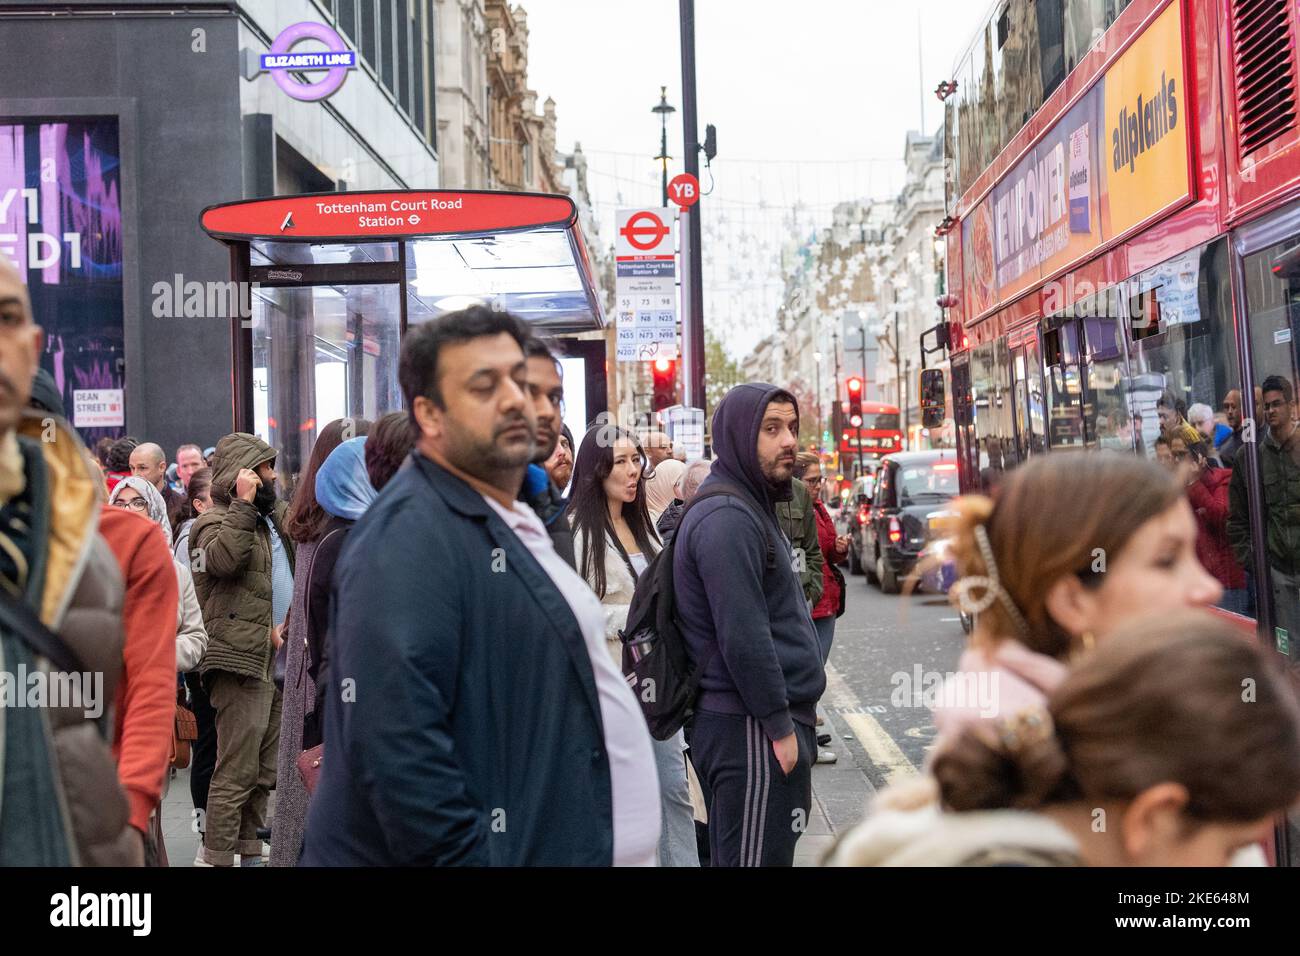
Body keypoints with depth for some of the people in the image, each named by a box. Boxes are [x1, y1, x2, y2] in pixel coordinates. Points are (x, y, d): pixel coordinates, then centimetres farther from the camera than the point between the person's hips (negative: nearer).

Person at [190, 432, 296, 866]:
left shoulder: (274, 516, 21)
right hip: (241, 663, -9)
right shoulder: (216, 521, -7)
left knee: (264, 770, 15)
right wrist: (244, 504, -23)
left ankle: (250, 852, 24)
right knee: (237, 771, -10)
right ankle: (218, 857, -5)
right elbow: (223, 558, -28)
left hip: (277, 662, 9)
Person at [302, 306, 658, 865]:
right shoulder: (406, 539, -19)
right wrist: (469, 856, -27)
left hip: (559, 845, 10)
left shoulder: (514, 525, 13)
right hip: (487, 849, -9)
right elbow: (395, 746, -28)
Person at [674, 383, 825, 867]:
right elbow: (743, 638, -22)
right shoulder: (726, 518, -16)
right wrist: (780, 726, -17)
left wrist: (798, 711, 19)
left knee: (730, 853, 16)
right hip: (751, 730, -10)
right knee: (759, 856, -6)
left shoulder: (750, 507, 17)